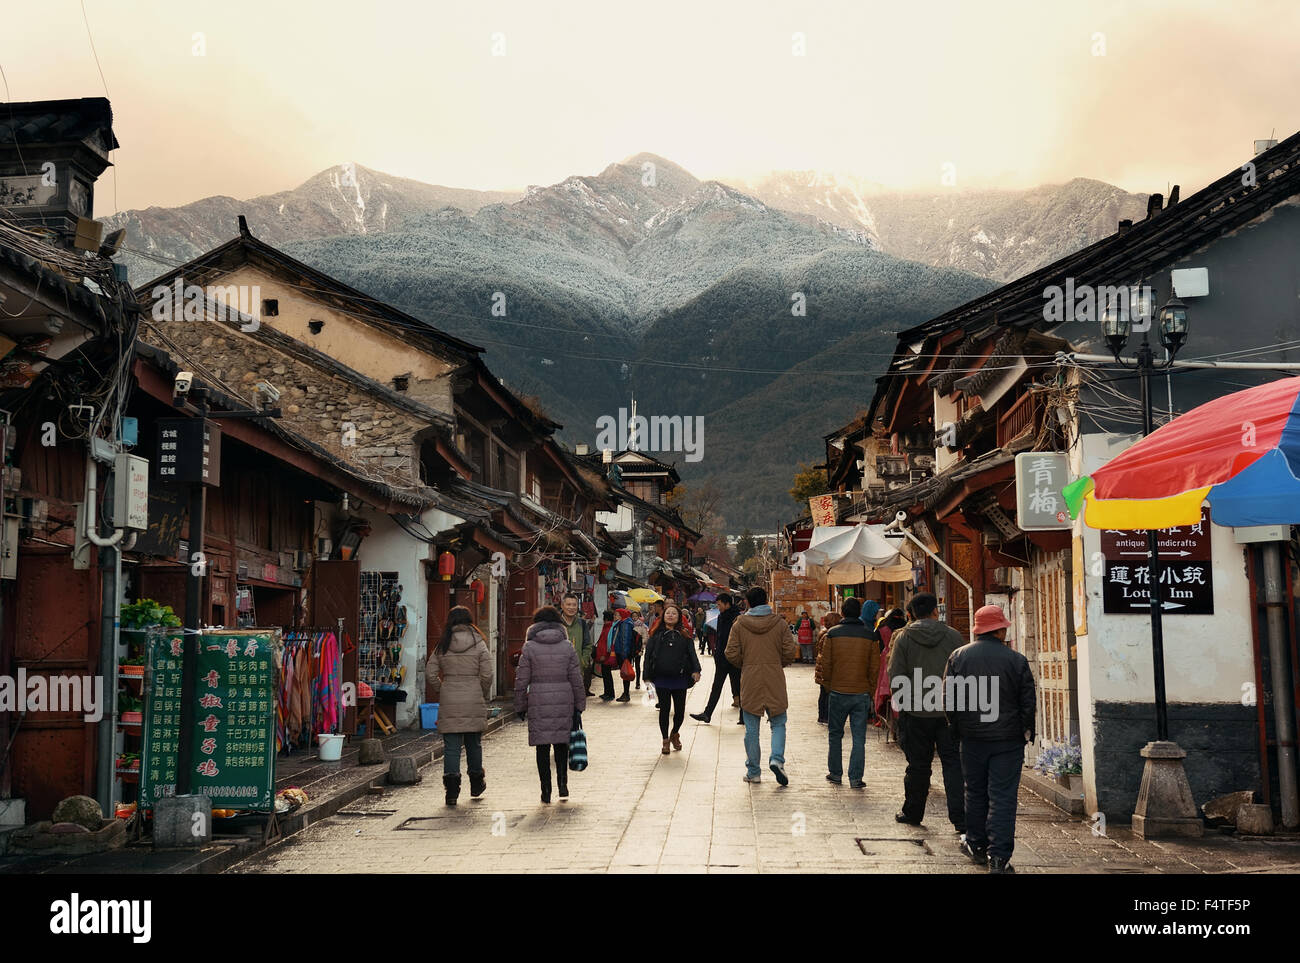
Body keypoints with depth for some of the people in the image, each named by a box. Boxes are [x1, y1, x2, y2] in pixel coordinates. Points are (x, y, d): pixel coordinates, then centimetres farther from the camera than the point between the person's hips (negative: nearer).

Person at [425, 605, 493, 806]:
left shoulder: (442, 646, 3)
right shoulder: (479, 644, -2)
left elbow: (430, 673, 0)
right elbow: (486, 675, -5)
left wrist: (439, 694, 13)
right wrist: (484, 696, 9)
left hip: (449, 702, 0)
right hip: (474, 702, 0)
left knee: (451, 745, 2)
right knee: (474, 743, 14)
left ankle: (451, 789, -7)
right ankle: (476, 784, 28)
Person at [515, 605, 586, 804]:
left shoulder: (529, 647, -1)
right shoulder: (567, 646, 3)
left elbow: (521, 681, -1)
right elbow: (576, 679, 3)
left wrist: (520, 706, 7)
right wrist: (579, 704, 10)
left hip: (538, 703, -2)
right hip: (564, 701, 2)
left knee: (542, 746, 3)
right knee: (561, 743, 16)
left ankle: (546, 790, 3)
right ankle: (562, 783, 7)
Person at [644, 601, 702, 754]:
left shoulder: (684, 636, 10)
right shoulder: (656, 635, 7)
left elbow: (692, 654, 4)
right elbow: (648, 655, 6)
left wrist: (696, 670, -13)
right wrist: (647, 677, -1)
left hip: (679, 679, 1)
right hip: (661, 679, -1)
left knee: (680, 710, 3)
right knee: (664, 710, 2)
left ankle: (675, 734, 31)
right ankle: (665, 740, 17)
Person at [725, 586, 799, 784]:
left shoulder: (739, 624, -3)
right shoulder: (779, 623, -1)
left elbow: (731, 654, -5)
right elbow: (790, 652, -4)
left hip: (750, 682, 0)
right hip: (775, 681, 0)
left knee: (751, 729, 8)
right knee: (778, 724, 12)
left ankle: (753, 772, 12)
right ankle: (777, 759, -10)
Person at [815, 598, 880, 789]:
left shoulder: (832, 634, -4)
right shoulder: (870, 636, -1)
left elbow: (825, 664, -2)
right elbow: (875, 668, 1)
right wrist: (870, 691, 11)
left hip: (838, 693, 0)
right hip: (862, 694, 0)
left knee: (835, 734, 16)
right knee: (859, 738, 4)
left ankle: (835, 773, 22)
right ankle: (856, 778, 1)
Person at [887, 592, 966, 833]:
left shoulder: (904, 637, -2)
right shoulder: (953, 636, 1)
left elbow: (896, 675, -4)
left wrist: (900, 704, 7)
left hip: (916, 712, 0)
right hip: (949, 712, 1)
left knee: (918, 765, 10)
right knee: (953, 762, 3)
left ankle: (912, 813, 23)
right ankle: (960, 818, -2)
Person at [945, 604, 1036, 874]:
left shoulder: (957, 657, -1)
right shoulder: (1017, 660, -6)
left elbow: (949, 699, 2)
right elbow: (1028, 703, -2)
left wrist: (957, 729, 14)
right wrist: (1026, 733, 10)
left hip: (972, 739, 2)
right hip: (1008, 740, -2)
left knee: (975, 792, 16)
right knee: (1003, 796, -1)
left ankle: (976, 846, 23)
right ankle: (998, 857, -5)